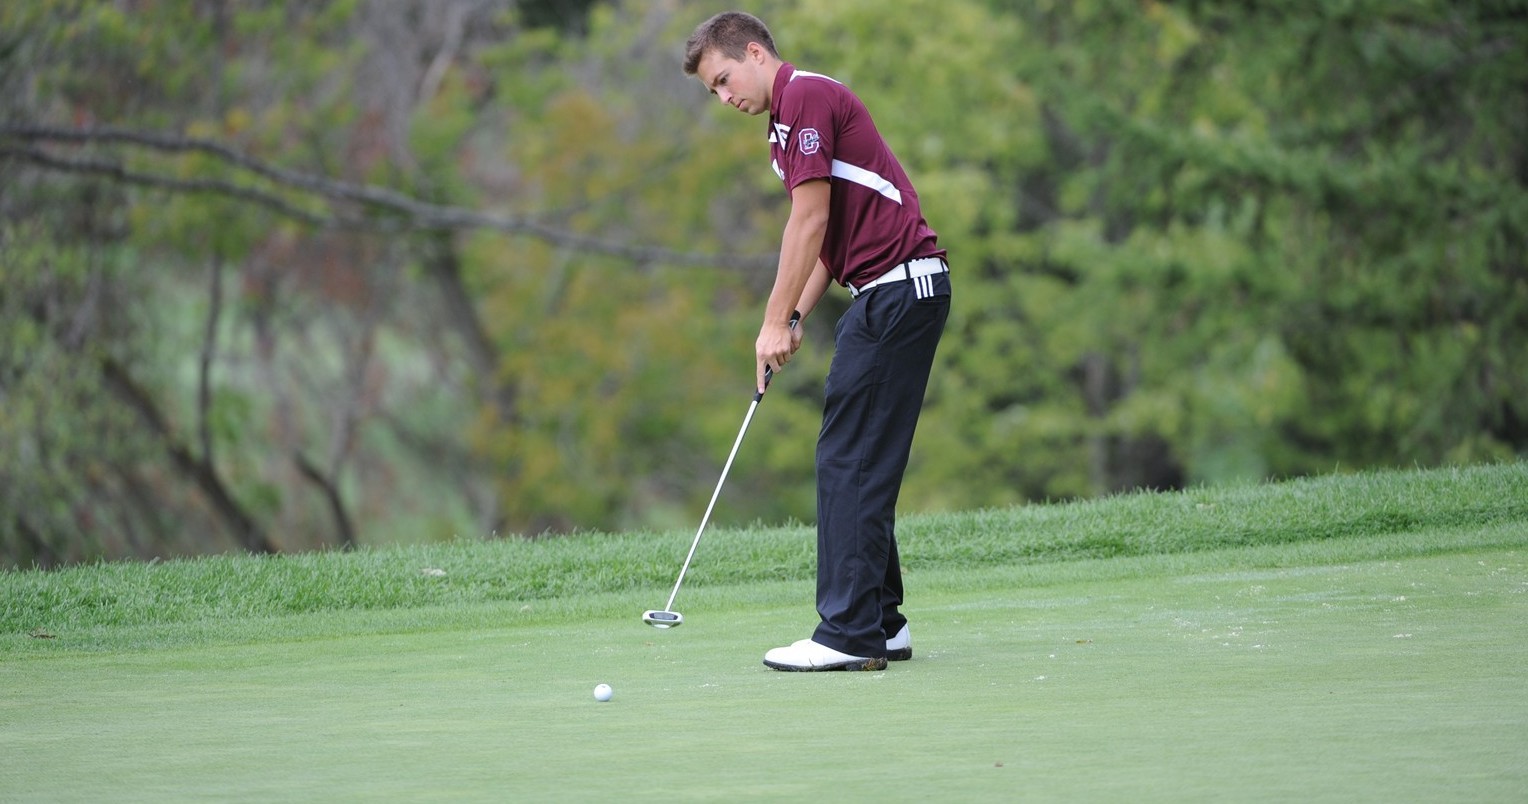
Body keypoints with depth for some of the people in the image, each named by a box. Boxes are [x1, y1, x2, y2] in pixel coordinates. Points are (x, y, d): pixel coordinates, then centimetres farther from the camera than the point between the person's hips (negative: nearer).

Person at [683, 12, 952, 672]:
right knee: (861, 464, 11)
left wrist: (774, 322, -12)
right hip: (887, 291, 10)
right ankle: (879, 623, 14)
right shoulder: (791, 117, 21)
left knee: (851, 460, -10)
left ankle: (849, 634, -11)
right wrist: (795, 317, 12)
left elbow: (810, 220, -15)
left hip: (898, 287, -10)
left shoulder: (807, 98, -11)